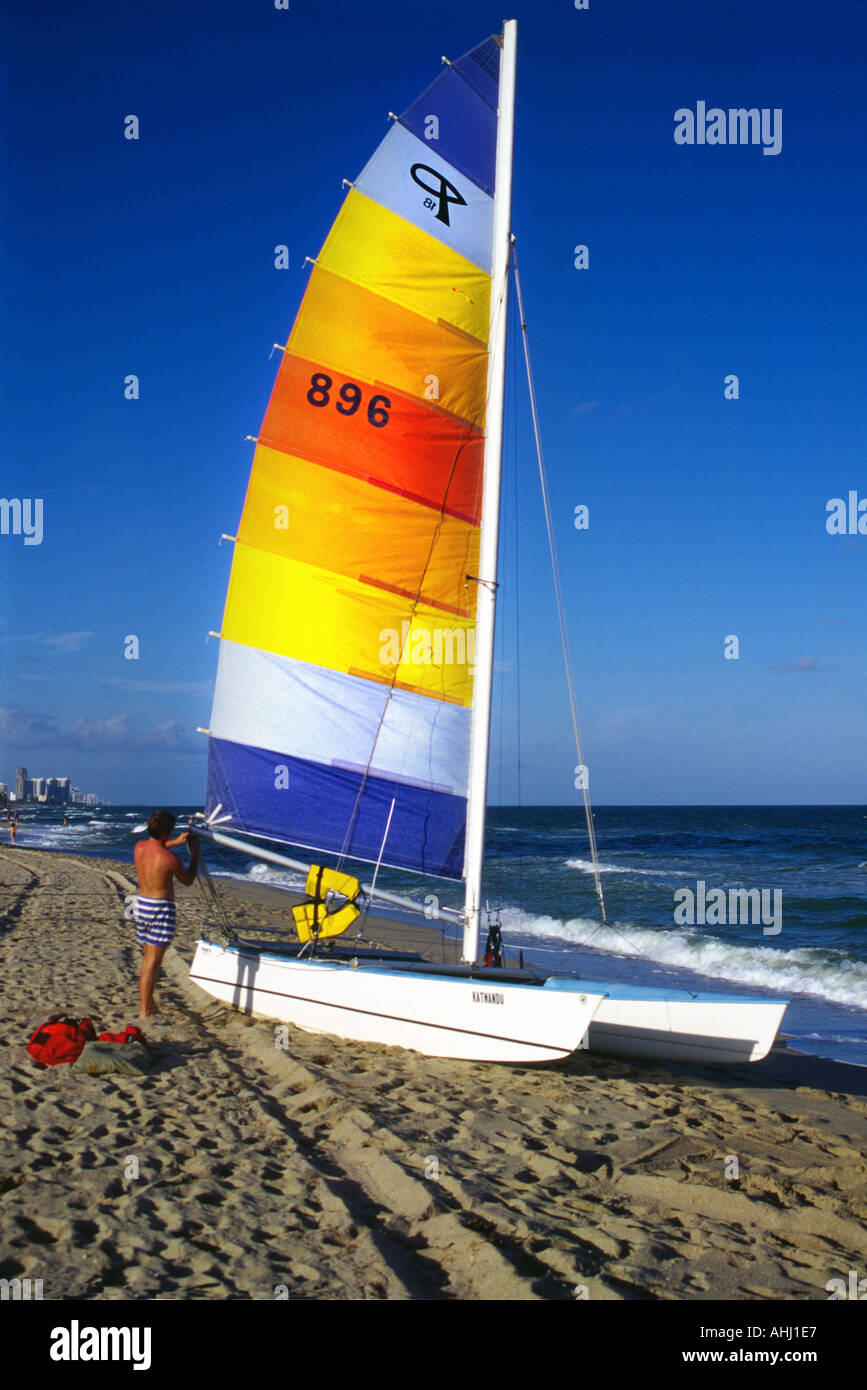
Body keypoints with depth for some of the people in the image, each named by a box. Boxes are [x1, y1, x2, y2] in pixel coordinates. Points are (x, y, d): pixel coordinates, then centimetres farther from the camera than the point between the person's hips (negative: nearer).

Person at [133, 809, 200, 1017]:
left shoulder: (139, 847, 0)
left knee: (148, 958, 19)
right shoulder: (169, 859, -20)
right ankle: (145, 1011, 1)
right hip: (161, 908, -7)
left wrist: (177, 842, 20)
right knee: (154, 961, -2)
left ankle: (149, 1005, 27)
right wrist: (195, 853, 6)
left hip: (141, 904, 7)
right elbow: (188, 881, -2)